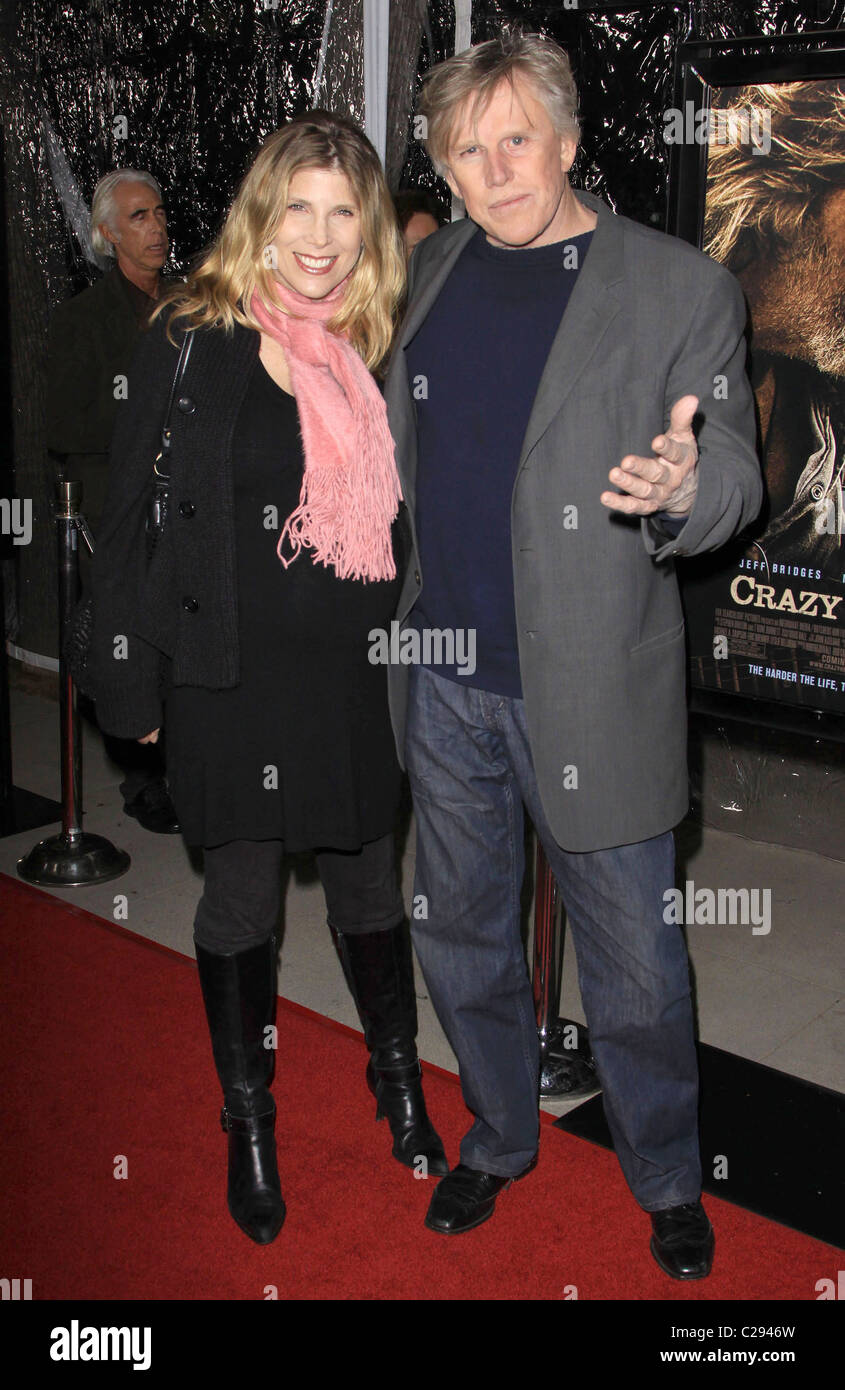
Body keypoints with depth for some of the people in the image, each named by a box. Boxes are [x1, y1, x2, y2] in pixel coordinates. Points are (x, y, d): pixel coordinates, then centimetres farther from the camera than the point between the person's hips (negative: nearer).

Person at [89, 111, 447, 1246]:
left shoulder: (378, 349, 6)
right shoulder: (193, 341, -8)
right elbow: (135, 515, -7)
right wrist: (134, 683, -8)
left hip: (355, 674, 4)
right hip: (234, 681, -3)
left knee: (369, 880, 15)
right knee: (243, 896, 10)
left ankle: (400, 1085, 37)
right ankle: (249, 1125, 30)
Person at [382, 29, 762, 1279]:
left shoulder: (682, 288, -8)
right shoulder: (430, 274, 7)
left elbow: (735, 473, -10)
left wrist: (683, 487, -31)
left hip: (594, 694, -4)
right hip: (445, 684, 5)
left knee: (635, 973, 8)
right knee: (461, 940, 19)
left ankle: (667, 1180, 35)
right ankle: (500, 1140, 44)